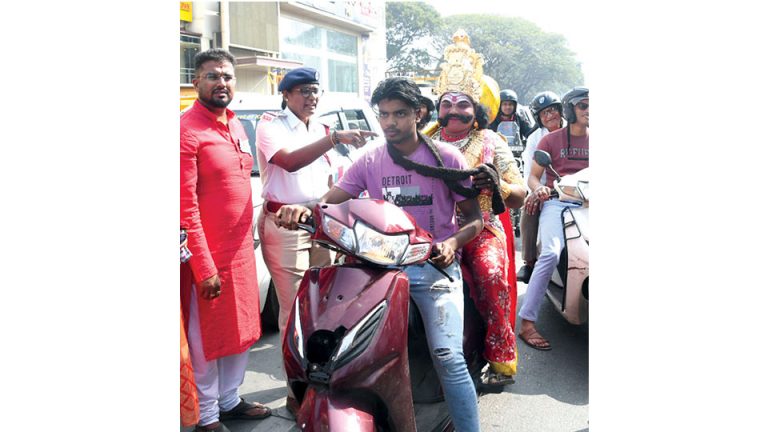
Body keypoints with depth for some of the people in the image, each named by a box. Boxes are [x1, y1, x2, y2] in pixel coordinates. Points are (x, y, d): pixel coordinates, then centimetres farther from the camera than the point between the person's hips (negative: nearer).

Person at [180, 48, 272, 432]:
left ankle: (229, 400, 38)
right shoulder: (187, 128, -14)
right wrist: (204, 266, -19)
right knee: (207, 337, 7)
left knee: (242, 329, 18)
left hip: (241, 251, 8)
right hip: (209, 257, -8)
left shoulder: (236, 126, 11)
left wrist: (247, 243, 14)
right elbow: (185, 206, -18)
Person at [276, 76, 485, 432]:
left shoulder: (446, 157, 0)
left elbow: (474, 217, 4)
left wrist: (453, 242, -17)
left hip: (434, 265, -2)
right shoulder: (369, 160, 7)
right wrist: (304, 210, -22)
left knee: (448, 357, -18)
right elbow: (330, 201, 1)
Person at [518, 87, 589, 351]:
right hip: (556, 202, -4)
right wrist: (538, 188, -16)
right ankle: (527, 323, -26)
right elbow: (533, 176, 6)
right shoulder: (551, 140, 10)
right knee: (551, 254, -28)